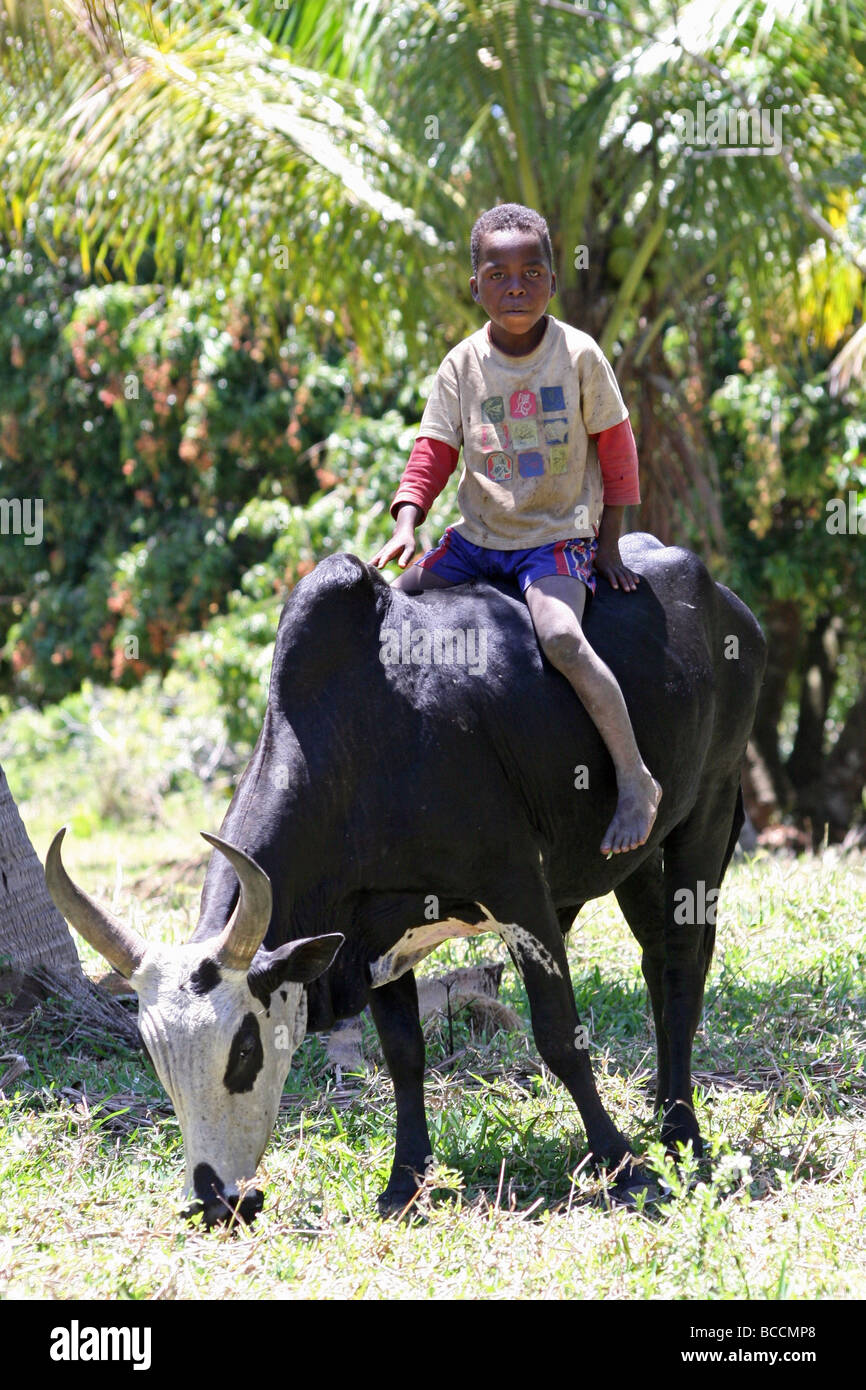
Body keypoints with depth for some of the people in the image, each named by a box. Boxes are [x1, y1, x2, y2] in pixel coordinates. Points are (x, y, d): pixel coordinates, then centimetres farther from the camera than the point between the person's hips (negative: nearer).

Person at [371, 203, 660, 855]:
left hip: (558, 535, -5)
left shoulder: (579, 355, -8)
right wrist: (407, 525, -15)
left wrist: (609, 546, 0)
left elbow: (616, 447, 0)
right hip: (480, 534, 5)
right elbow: (434, 451, 2)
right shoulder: (463, 365, 0)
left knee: (561, 637, -31)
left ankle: (636, 779, -19)